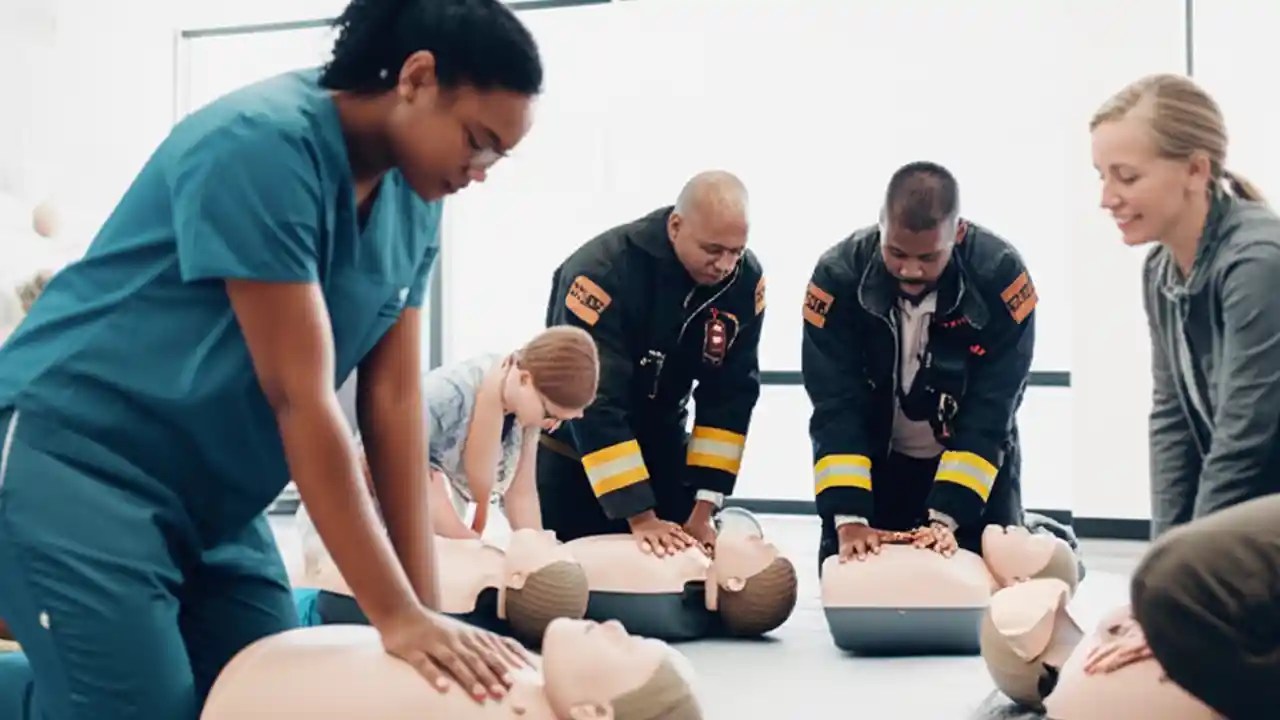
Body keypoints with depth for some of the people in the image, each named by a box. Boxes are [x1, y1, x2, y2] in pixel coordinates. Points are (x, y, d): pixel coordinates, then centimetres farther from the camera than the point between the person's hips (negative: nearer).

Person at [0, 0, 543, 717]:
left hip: (214, 497, 8)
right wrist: (398, 615, -25)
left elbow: (396, 398, -2)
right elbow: (300, 398, -25)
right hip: (76, 459, -8)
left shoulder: (414, 204, 2)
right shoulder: (264, 145, -22)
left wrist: (428, 607, -9)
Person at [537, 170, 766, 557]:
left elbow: (731, 394, -11)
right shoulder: (603, 269, -31)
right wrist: (640, 517, -33)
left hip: (660, 446, 4)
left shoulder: (745, 280, -16)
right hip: (572, 451, -4)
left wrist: (703, 508, -16)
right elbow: (594, 403, -31)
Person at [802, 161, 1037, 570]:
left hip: (974, 462, 0)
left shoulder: (1001, 275, -26)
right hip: (872, 461, 1)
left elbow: (991, 411, -26)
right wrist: (848, 516, -33)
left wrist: (946, 515, -32)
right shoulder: (838, 275, -24)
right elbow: (834, 406, -24)